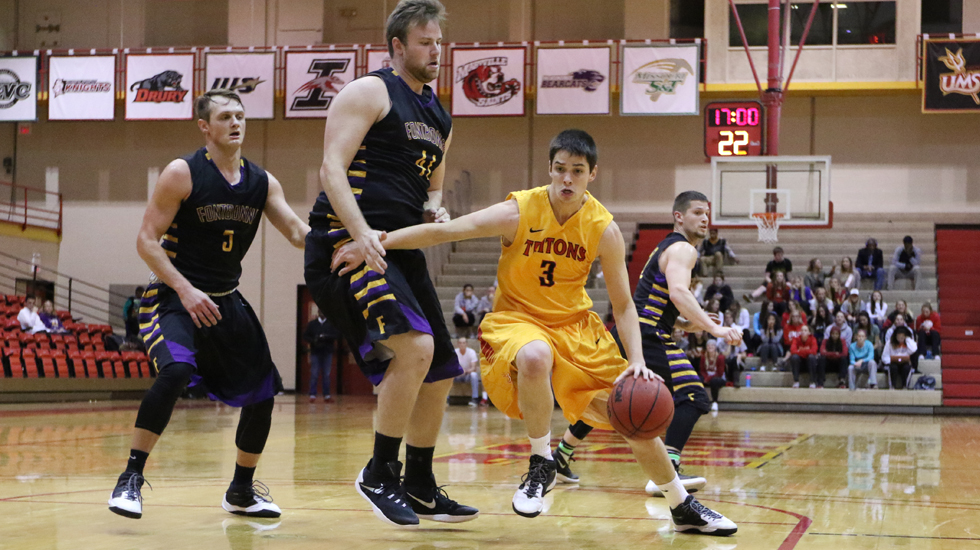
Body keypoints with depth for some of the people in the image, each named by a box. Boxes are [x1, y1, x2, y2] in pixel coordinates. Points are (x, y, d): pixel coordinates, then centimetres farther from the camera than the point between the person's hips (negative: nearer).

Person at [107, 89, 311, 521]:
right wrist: (186, 290, -22)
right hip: (174, 296, -6)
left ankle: (241, 491, 23)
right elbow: (147, 241, -12)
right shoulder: (182, 173, -11)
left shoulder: (262, 183, 4)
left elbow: (298, 232, -2)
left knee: (263, 392, 4)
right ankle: (131, 477, -19)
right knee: (175, 371, -31)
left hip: (226, 302, 6)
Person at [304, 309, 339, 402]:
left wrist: (326, 336, -17)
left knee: (326, 375, 4)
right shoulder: (312, 324, 7)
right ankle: (312, 395, 1)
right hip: (315, 352, 0)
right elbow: (305, 336, 6)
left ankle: (327, 395, 7)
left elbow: (337, 335, -2)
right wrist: (313, 340, -13)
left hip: (327, 352, 0)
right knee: (314, 374, -2)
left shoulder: (331, 324, 7)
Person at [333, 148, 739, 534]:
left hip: (575, 326, 3)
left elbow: (624, 305, -4)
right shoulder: (518, 212, -17)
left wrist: (638, 362, -19)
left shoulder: (603, 229, -10)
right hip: (515, 318, -3)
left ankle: (682, 507, 20)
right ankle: (542, 464, -16)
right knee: (535, 356, -40)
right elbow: (440, 231, -21)